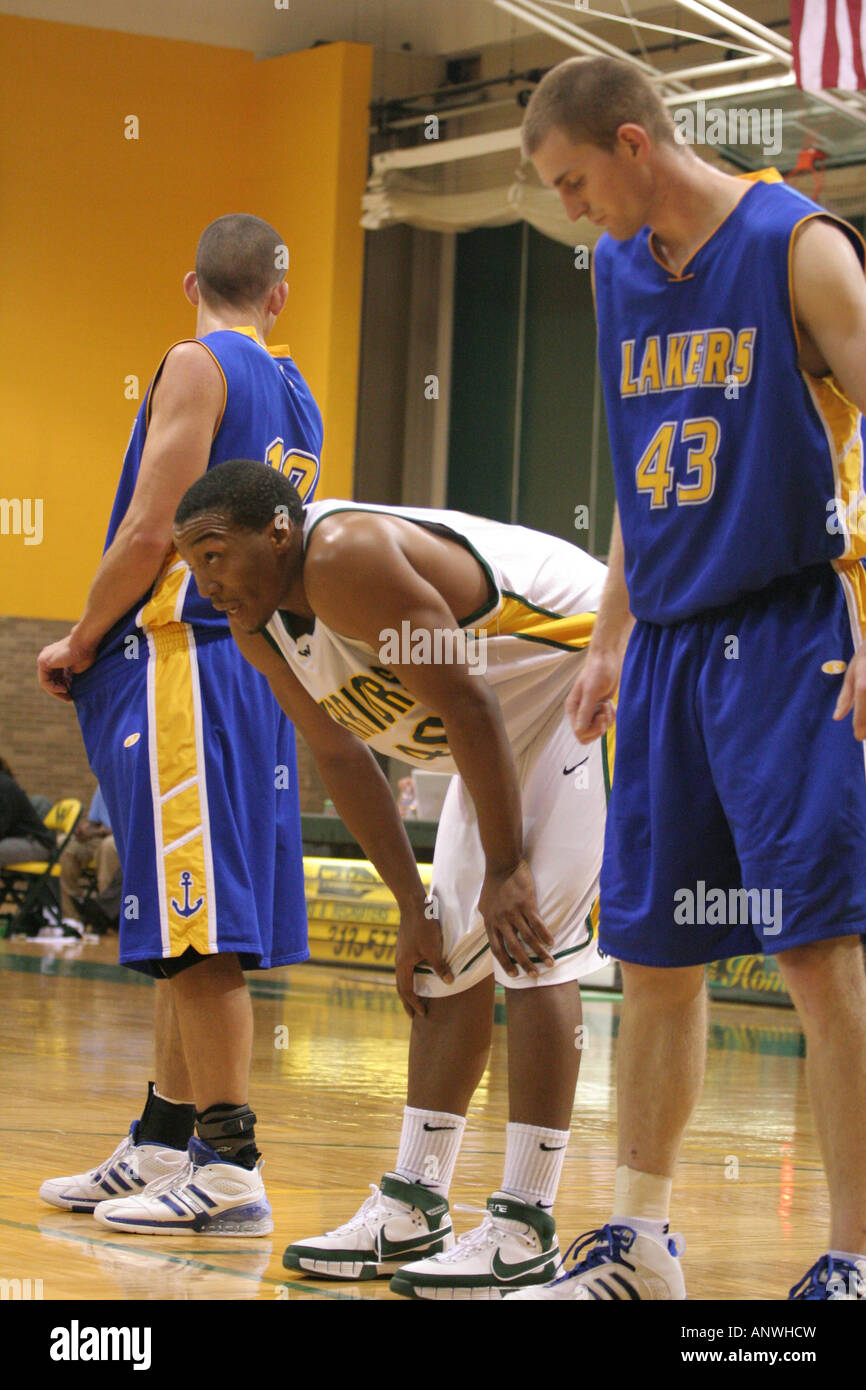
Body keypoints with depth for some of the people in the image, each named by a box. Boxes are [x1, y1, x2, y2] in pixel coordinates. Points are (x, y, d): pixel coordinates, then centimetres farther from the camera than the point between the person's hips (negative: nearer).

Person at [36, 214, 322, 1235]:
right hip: (256, 666, 9)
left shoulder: (197, 366, -7)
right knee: (189, 933, 13)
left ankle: (230, 1169, -10)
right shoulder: (295, 398, 17)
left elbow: (150, 535, -16)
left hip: (178, 657, -9)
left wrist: (79, 646, -3)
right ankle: (162, 1145, 20)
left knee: (198, 933, -9)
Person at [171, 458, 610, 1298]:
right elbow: (340, 760, 7)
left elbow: (469, 707, -29)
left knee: (532, 939, -17)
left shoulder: (347, 560, -31)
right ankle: (413, 1207, 14)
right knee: (450, 951, 9)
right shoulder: (258, 627, -2)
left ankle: (525, 1229, -17)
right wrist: (413, 906, 5)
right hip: (511, 724, 10)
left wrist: (506, 868, -24)